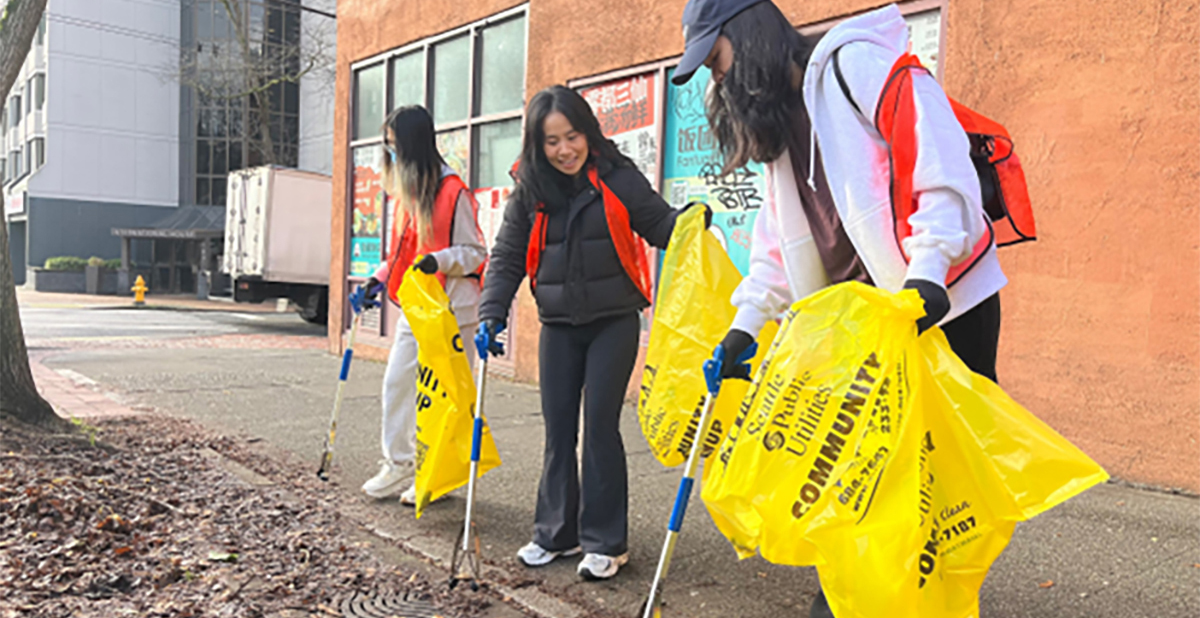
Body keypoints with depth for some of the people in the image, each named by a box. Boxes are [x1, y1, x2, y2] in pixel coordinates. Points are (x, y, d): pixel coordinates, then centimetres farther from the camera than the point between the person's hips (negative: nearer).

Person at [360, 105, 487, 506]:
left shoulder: (453, 192, -12)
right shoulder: (406, 190, 14)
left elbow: (474, 252, -10)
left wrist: (439, 260, -26)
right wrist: (381, 278, 8)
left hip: (450, 310, -8)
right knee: (397, 382, 10)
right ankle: (399, 465, 23)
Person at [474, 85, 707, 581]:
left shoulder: (616, 176, -7)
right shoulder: (529, 190, 2)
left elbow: (659, 223, -2)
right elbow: (507, 257, 4)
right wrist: (492, 313, -8)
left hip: (613, 321, -3)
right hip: (559, 325, 3)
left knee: (600, 424, -5)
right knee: (558, 426, 7)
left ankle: (605, 542, 9)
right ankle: (556, 532, 22)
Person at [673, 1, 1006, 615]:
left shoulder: (855, 63, -11)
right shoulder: (781, 121, 15)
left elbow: (941, 156, -21)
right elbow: (777, 243, 14)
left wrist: (927, 268, -30)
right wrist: (744, 326, 6)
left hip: (948, 296, -8)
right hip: (871, 311, 8)